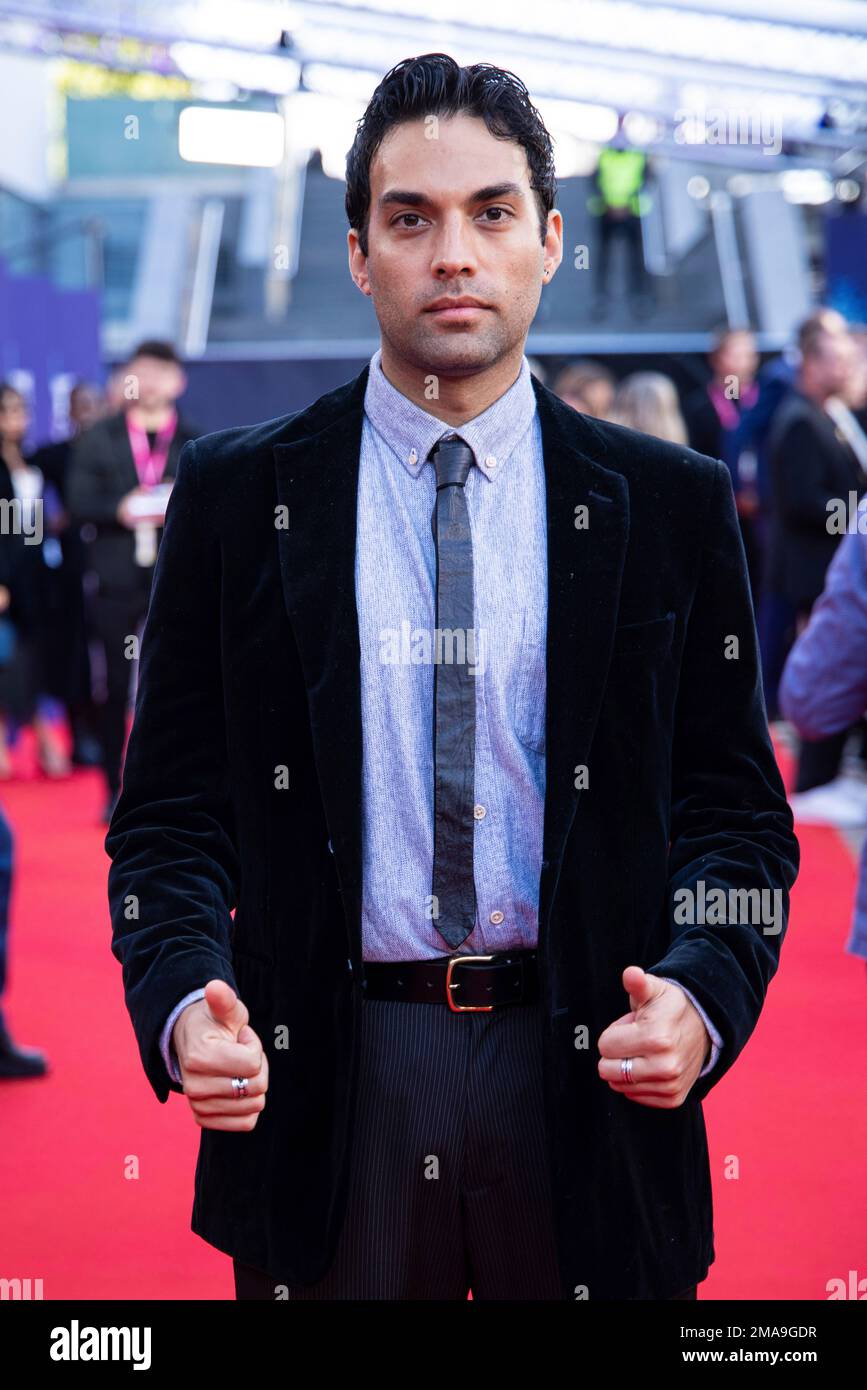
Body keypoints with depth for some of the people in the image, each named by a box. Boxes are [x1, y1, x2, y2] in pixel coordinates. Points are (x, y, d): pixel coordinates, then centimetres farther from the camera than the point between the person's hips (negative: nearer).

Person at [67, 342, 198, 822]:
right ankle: (115, 790, 11)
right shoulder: (98, 438, 9)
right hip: (116, 579, 0)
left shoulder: (197, 443, 10)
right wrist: (121, 511, -16)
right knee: (115, 688, 3)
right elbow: (80, 503, 1)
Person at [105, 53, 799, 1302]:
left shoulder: (671, 504, 3)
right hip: (323, 1076, 0)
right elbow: (171, 809, 3)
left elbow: (736, 809, 4)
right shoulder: (235, 495, 3)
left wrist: (698, 996, -14)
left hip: (590, 1064, 1)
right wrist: (183, 999, -15)